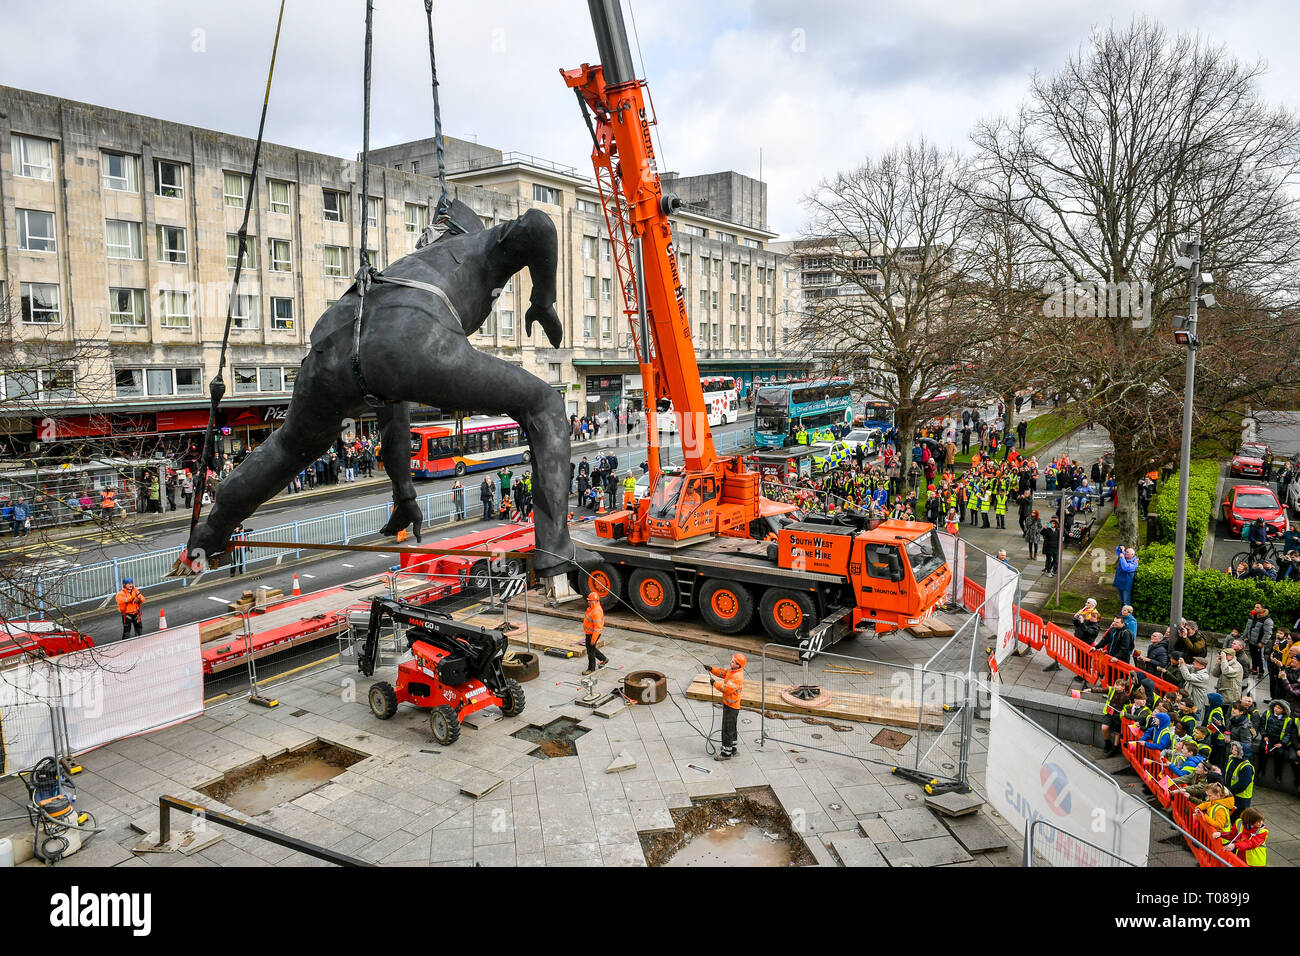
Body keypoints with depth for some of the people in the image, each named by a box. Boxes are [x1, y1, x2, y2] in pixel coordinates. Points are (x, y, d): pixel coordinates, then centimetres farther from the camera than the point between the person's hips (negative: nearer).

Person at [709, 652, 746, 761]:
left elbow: (727, 689, -29)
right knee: (731, 728, 22)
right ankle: (732, 749, 36)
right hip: (728, 704, 10)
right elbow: (723, 672, 15)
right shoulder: (732, 670, 1)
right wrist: (712, 669, 2)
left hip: (731, 706, -10)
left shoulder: (738, 677, -29)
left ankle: (726, 753, 7)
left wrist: (715, 683, -20)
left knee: (728, 730, -1)